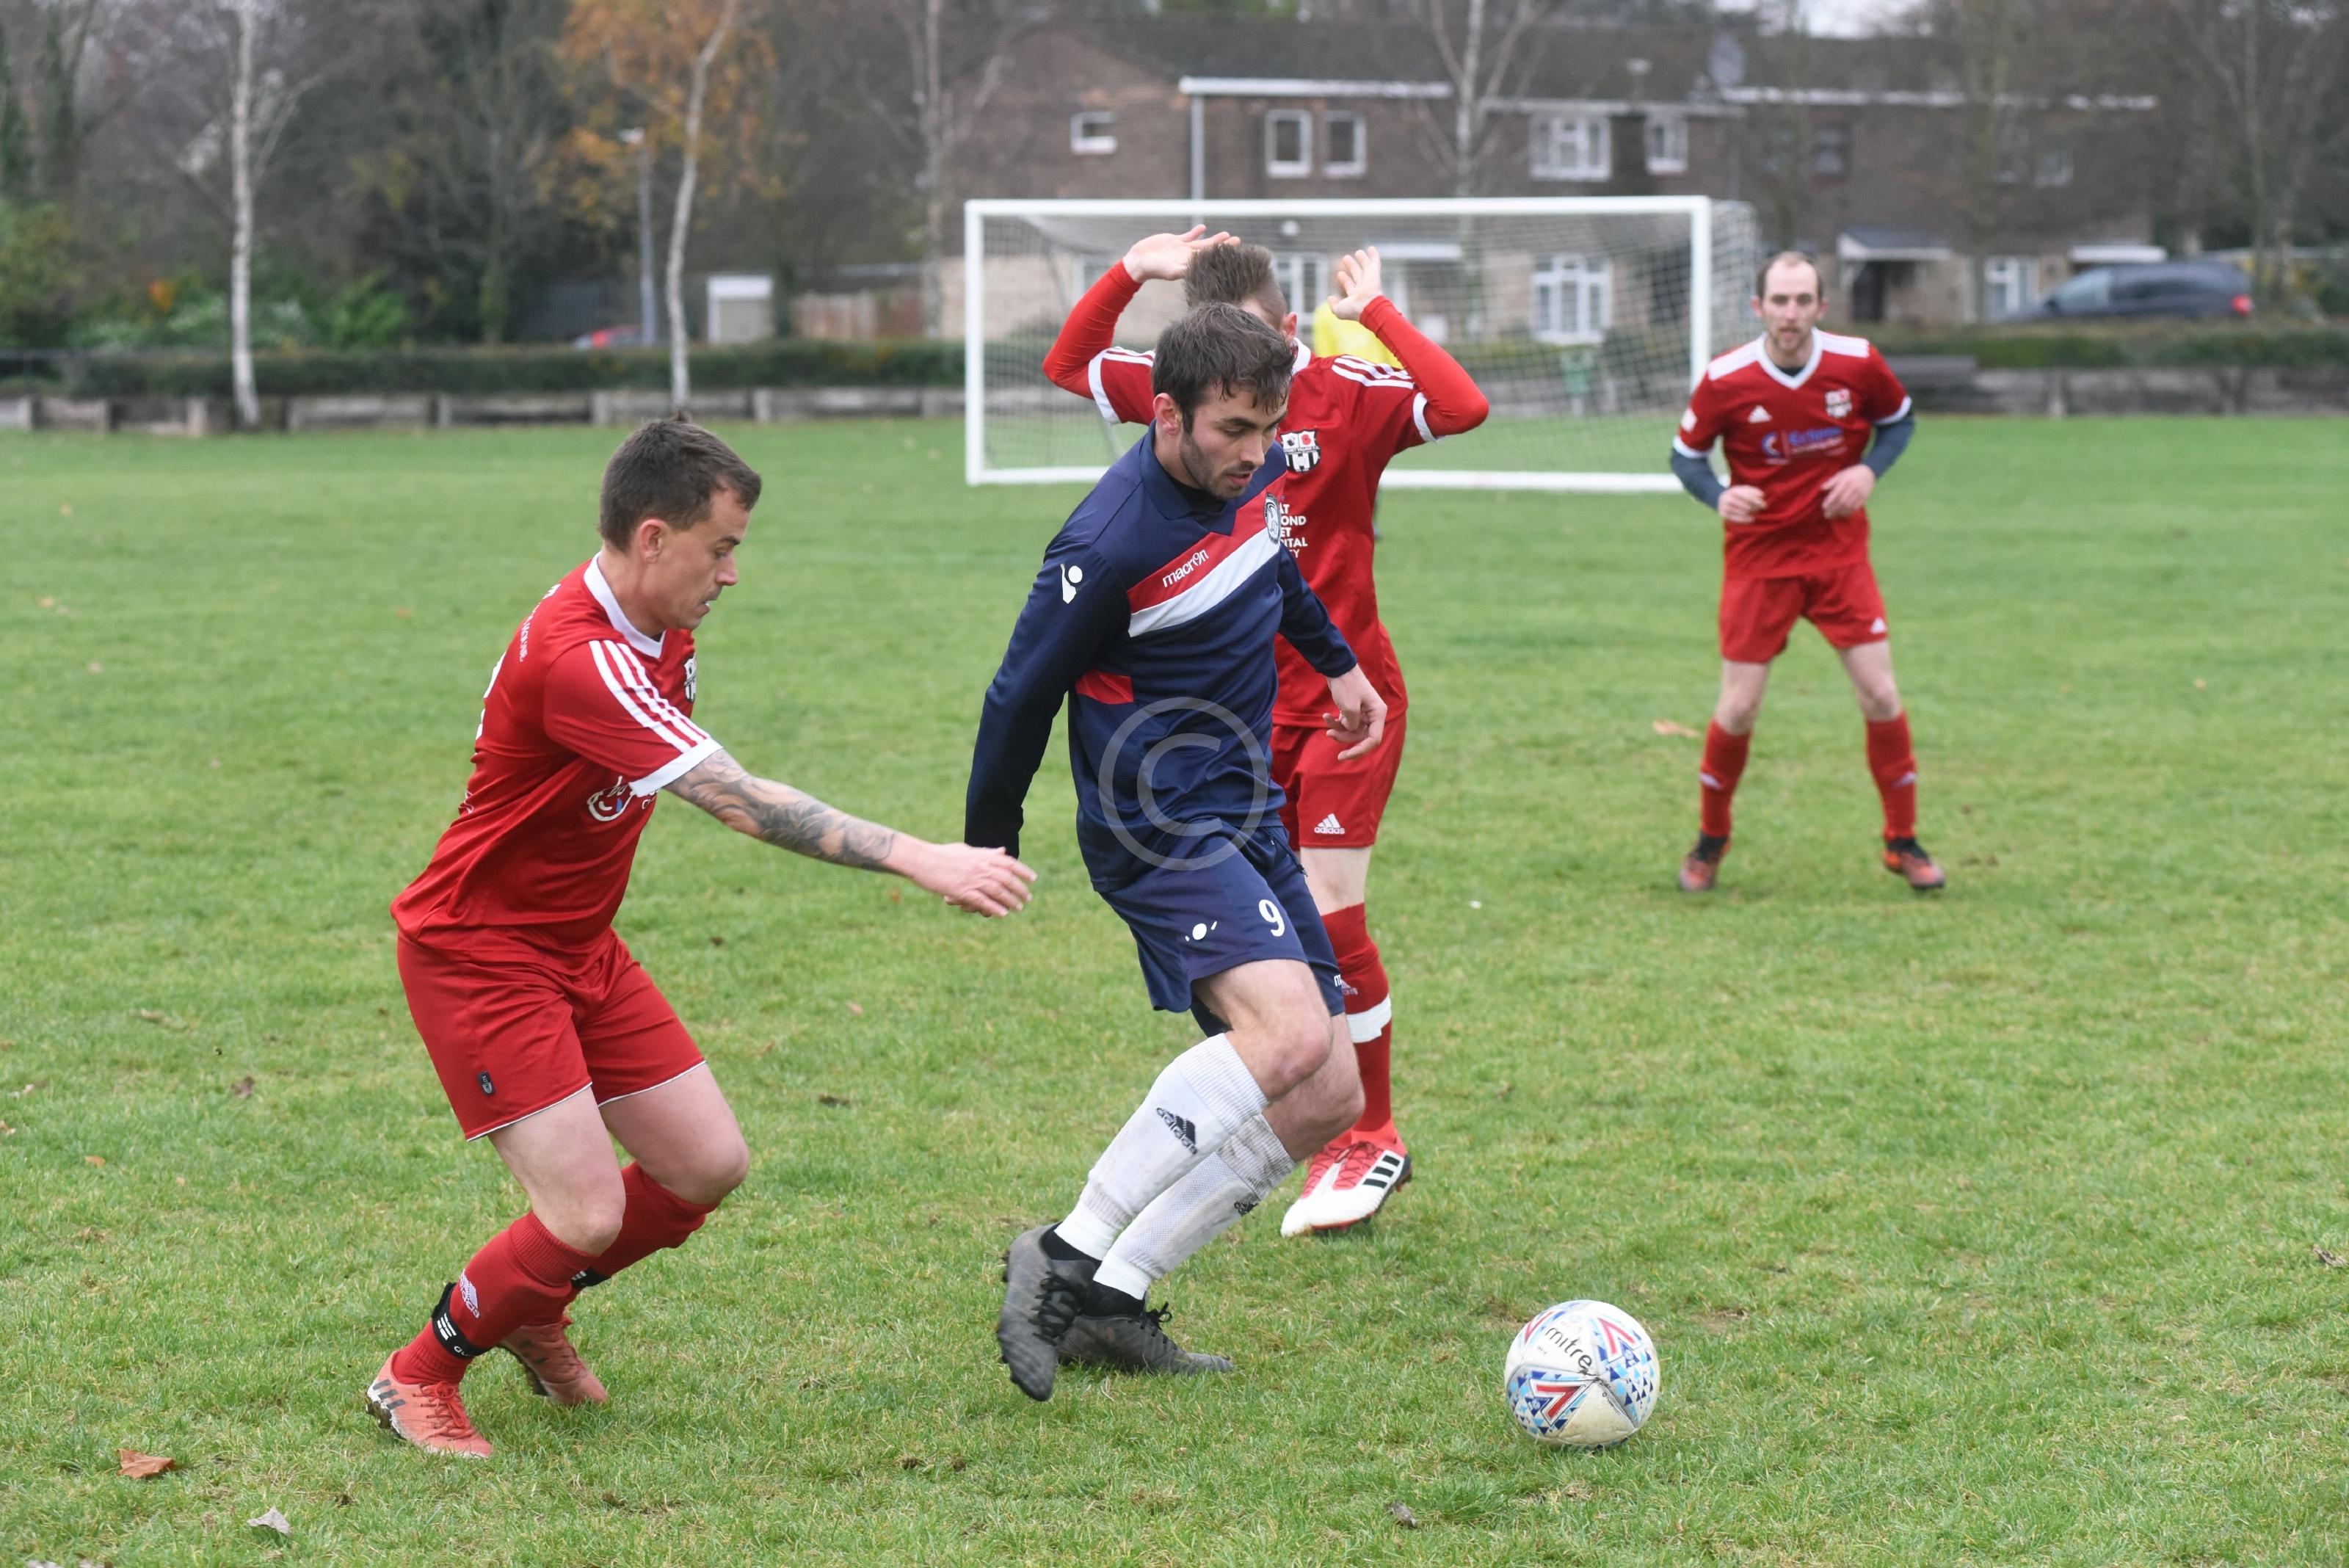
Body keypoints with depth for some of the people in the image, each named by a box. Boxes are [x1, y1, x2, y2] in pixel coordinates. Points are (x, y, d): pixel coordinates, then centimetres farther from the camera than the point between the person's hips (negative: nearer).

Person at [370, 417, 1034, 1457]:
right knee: (588, 1218, -15)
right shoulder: (576, 659, -30)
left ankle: (535, 1311, 30)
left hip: (579, 946, 9)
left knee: (707, 1167, 6)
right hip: (479, 953, -9)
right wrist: (918, 861, -37)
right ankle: (419, 1375, 9)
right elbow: (739, 802, -36)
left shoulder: (658, 635, 2)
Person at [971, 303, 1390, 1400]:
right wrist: (984, 854, -1)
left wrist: (1336, 661, 38)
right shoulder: (1111, 545, -22)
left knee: (1328, 1100, 4)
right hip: (1160, 826, -9)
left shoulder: (1252, 472, 2)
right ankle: (1070, 1258, -24)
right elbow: (1020, 699, -11)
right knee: (1288, 1032, -31)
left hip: (1247, 821, 9)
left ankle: (1112, 1304, 6)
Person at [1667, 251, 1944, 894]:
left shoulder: (1857, 363, -9)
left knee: (1880, 696, -5)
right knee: (1738, 708, -2)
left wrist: (1869, 469, -9)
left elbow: (1899, 418, 10)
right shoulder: (1726, 380, -13)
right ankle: (1710, 841, 21)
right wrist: (1719, 497, -20)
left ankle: (1903, 842, 12)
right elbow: (1686, 455, 0)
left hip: (1839, 551, 1)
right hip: (1758, 557, -1)